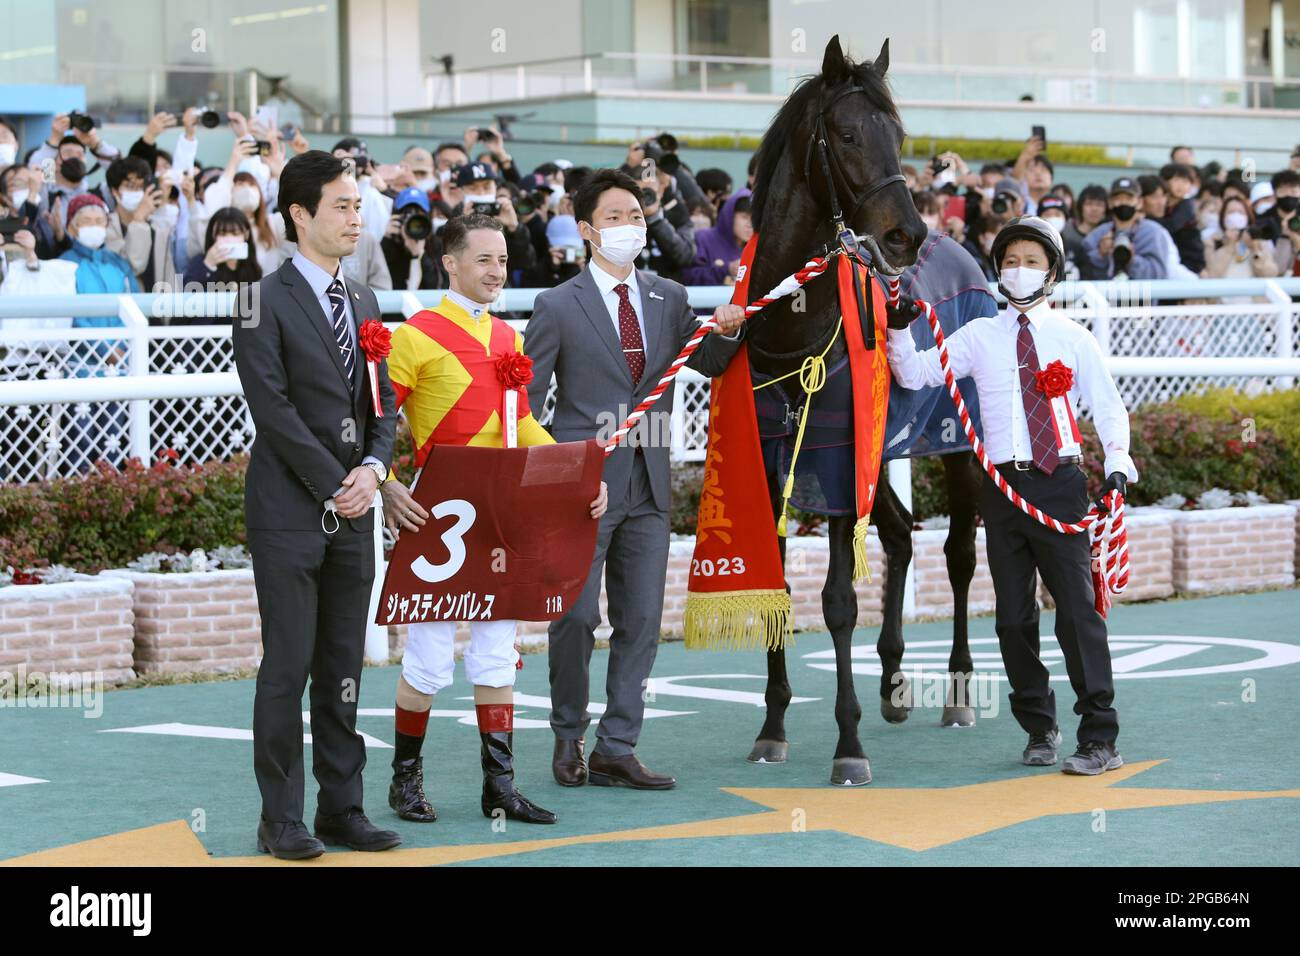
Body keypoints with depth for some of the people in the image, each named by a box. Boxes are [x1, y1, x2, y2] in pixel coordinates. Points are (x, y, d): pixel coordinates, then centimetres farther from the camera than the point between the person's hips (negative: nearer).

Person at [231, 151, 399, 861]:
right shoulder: (265, 302, -6)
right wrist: (334, 485, -12)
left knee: (344, 668, 8)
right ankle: (281, 820, 4)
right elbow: (273, 408, -12)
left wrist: (374, 467, -4)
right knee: (288, 666, -3)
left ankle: (343, 808, 14)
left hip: (352, 511, 6)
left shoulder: (363, 302, 16)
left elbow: (383, 401, 15)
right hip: (289, 513, -6)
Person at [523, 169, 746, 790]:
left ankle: (616, 750, 12)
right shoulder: (558, 307, -4)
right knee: (576, 617, -2)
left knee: (641, 622, 5)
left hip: (648, 484, 5)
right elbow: (525, 399, -2)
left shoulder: (667, 298, 9)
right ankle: (568, 738, 18)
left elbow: (707, 364, 19)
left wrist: (725, 331, -3)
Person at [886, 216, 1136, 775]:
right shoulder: (978, 337, 10)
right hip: (1003, 486, 2)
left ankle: (1099, 738, -6)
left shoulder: (1073, 339, 7)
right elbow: (915, 375, 8)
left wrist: (1117, 461, -7)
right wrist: (898, 332, -9)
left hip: (1060, 482, -2)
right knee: (1014, 615, 6)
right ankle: (1039, 729, 20)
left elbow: (1108, 406, 8)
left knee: (1077, 608, -8)